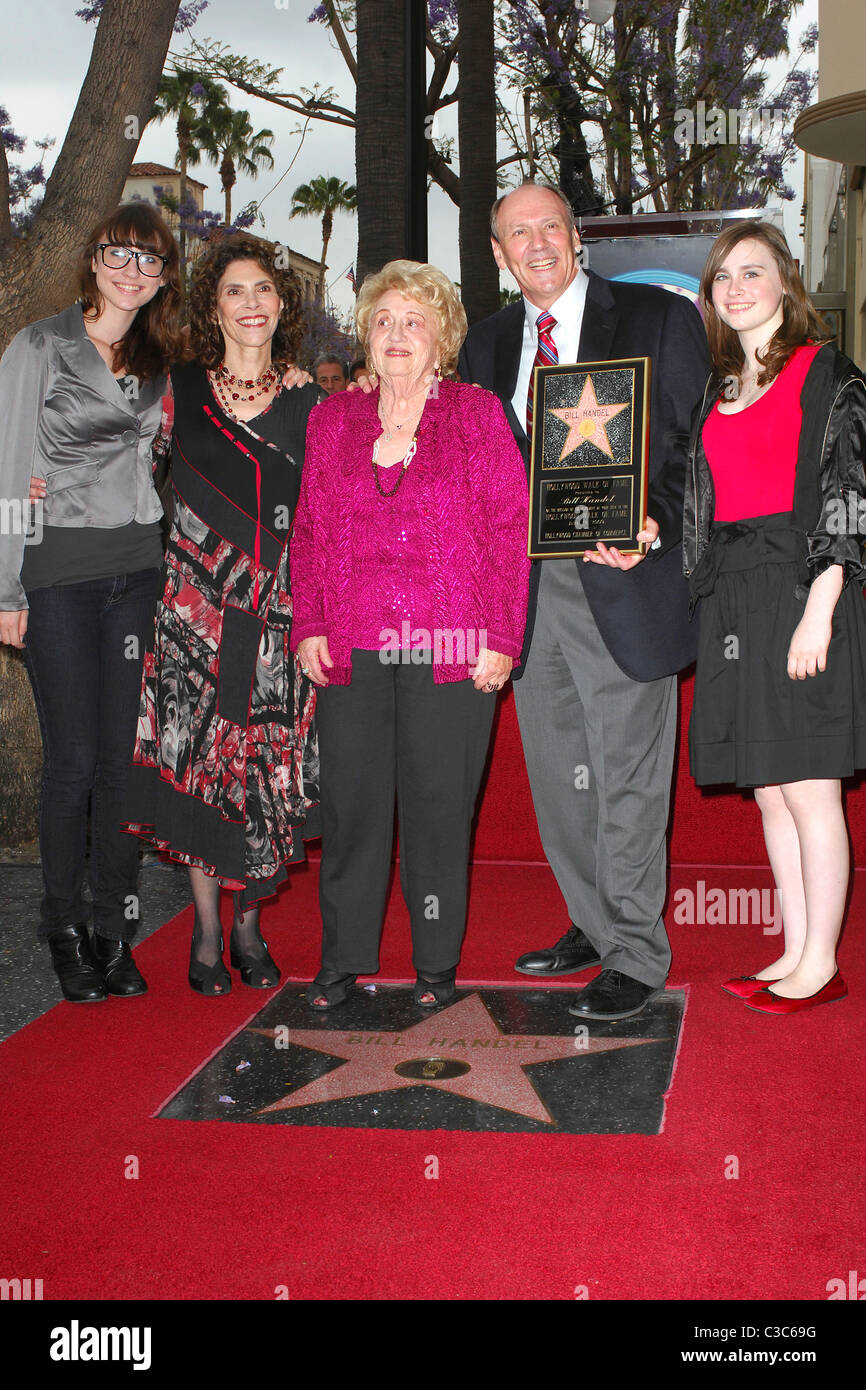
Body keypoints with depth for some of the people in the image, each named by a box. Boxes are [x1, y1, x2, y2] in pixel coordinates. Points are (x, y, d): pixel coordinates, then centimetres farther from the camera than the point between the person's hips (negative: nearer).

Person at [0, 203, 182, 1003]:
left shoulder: (158, 361, 13)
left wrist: (162, 562, 7)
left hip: (137, 570, 4)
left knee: (124, 757, 3)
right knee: (74, 759, -3)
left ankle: (116, 932, 13)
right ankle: (66, 931, 13)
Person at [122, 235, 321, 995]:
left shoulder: (308, 403, 6)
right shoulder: (182, 389, 4)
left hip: (280, 614, 1)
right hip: (197, 609, 0)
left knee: (269, 766, 3)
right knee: (198, 760, 1)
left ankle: (248, 924, 20)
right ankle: (207, 932, 15)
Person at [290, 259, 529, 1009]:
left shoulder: (477, 413, 4)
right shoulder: (333, 418, 14)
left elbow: (511, 529, -1)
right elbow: (310, 532, 14)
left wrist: (500, 638, -7)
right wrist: (310, 625, 3)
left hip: (451, 655, -3)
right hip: (351, 652, 3)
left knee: (440, 803, 4)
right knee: (350, 801, 4)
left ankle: (437, 962, 18)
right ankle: (343, 960, 18)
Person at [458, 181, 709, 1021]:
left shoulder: (659, 319, 0)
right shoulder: (486, 346, 14)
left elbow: (693, 443, -4)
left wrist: (650, 527, -21)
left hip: (624, 582, -5)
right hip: (526, 583, 5)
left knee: (627, 777, -1)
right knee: (559, 777, 14)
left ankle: (635, 957, 12)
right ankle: (594, 927, 31)